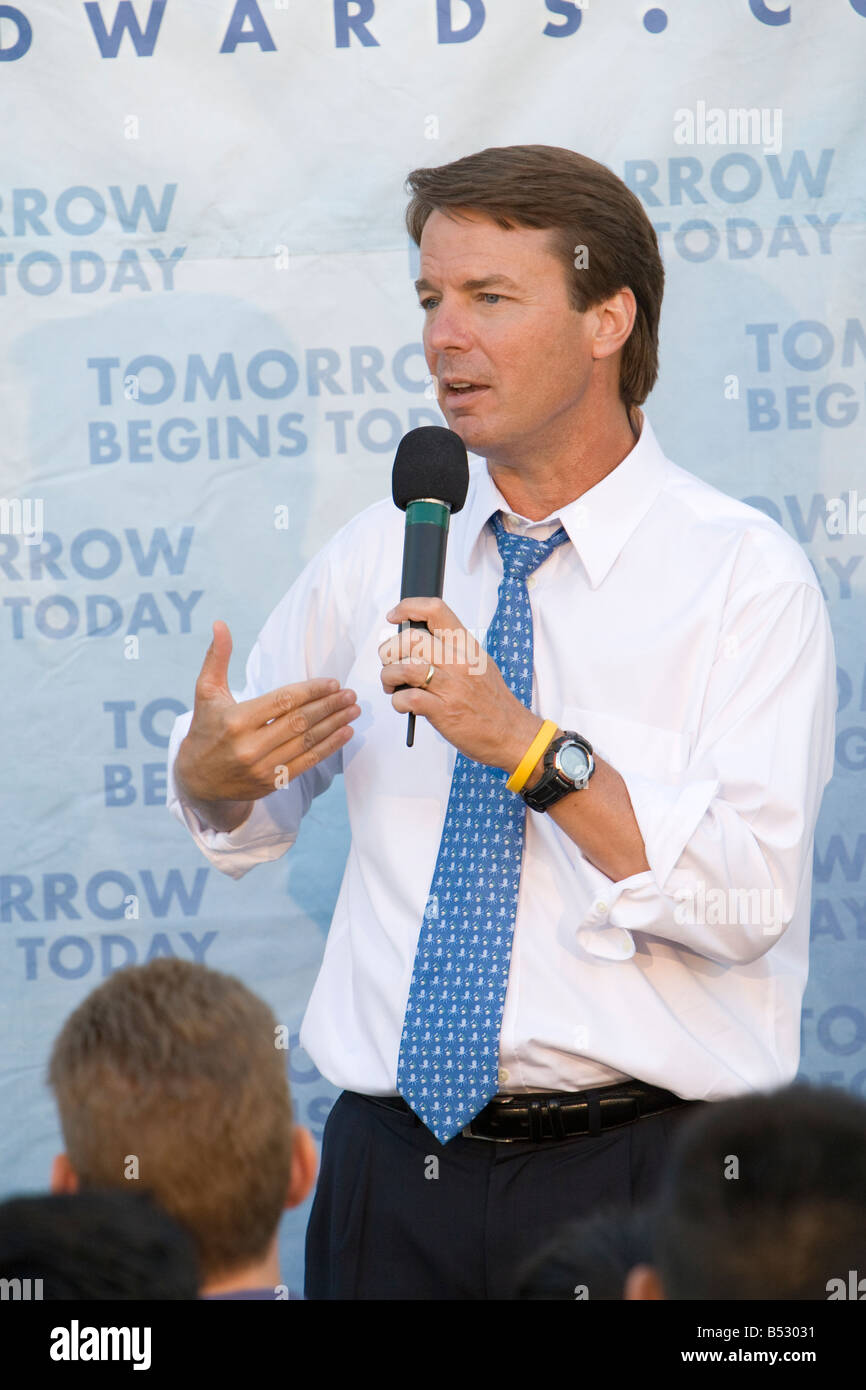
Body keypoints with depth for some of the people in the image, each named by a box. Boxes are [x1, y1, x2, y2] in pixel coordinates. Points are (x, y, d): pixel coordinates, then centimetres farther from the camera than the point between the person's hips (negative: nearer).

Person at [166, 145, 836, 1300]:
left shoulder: (746, 577, -6)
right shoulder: (375, 557, 8)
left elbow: (752, 898, -17)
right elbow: (251, 817, 17)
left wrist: (530, 745, -24)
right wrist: (210, 770, -5)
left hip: (635, 1176, -3)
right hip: (393, 1164, 4)